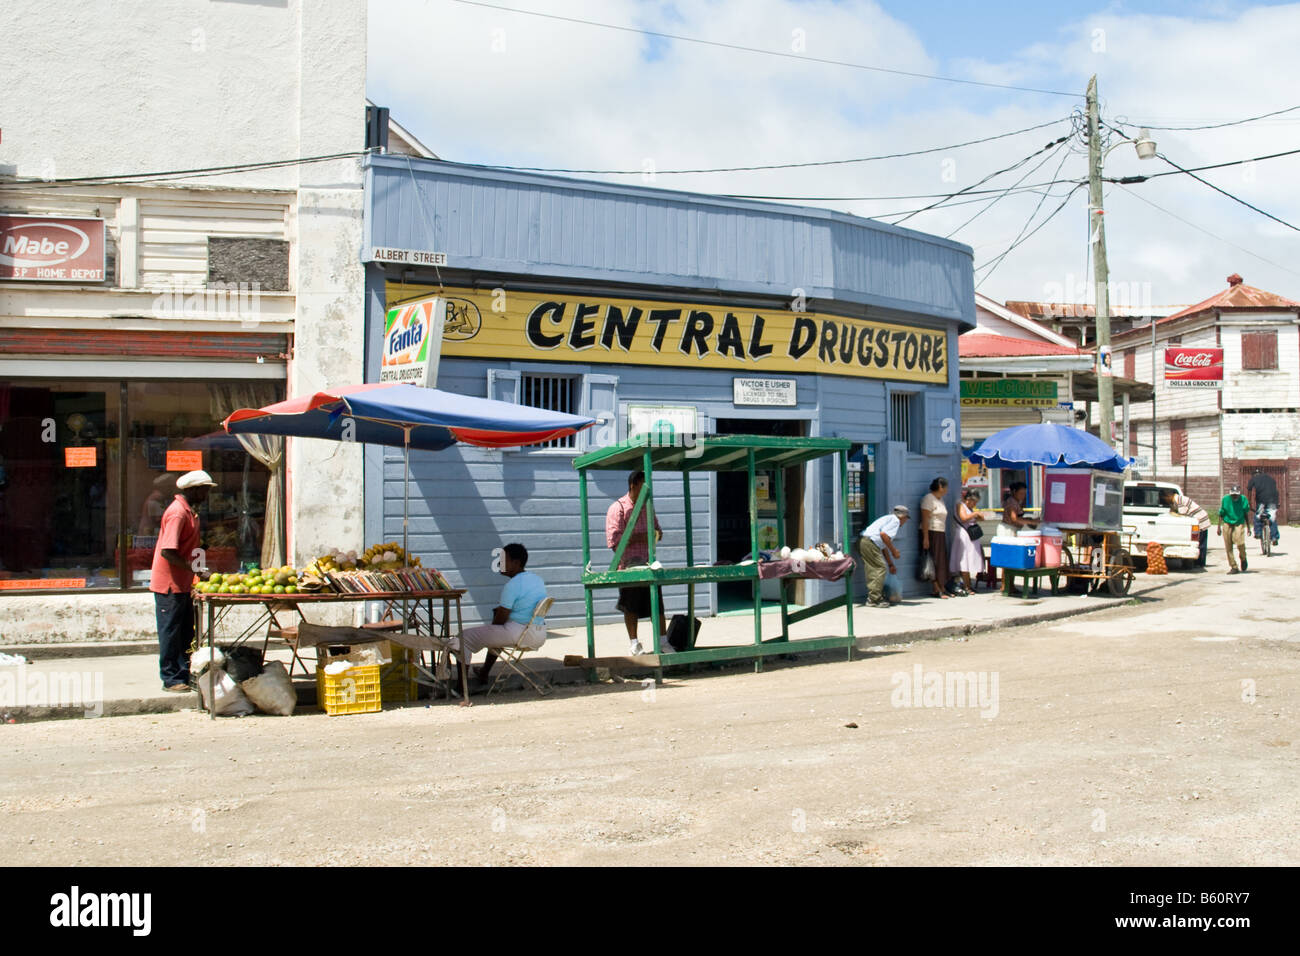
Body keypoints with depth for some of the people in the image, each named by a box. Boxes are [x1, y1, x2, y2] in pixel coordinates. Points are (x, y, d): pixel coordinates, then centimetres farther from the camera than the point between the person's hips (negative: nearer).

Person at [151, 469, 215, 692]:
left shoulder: (190, 511, 13)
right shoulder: (177, 513, -18)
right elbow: (167, 551, -25)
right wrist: (192, 567, -23)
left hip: (183, 584, 10)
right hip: (169, 584, -10)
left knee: (186, 632, 13)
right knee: (170, 633, -2)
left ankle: (184, 675, 19)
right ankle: (171, 680, 5)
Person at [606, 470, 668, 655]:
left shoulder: (647, 507, 15)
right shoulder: (618, 508, -7)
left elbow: (658, 530, 23)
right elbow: (613, 540, -14)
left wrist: (657, 534, -2)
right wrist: (639, 537, -20)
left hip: (649, 564, 5)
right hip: (629, 566, -5)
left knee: (657, 604, 3)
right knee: (631, 607, 3)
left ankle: (663, 642, 11)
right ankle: (633, 644, 14)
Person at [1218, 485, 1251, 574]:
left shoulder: (1243, 499, -3)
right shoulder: (1225, 499, -3)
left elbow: (1245, 514, 9)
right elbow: (1221, 514, 6)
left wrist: (1248, 527, 12)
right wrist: (1219, 527, 3)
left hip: (1239, 524, -1)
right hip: (1227, 524, 1)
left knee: (1240, 543, -19)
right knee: (1229, 547, -1)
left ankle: (1243, 559, 12)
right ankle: (1233, 567, 10)